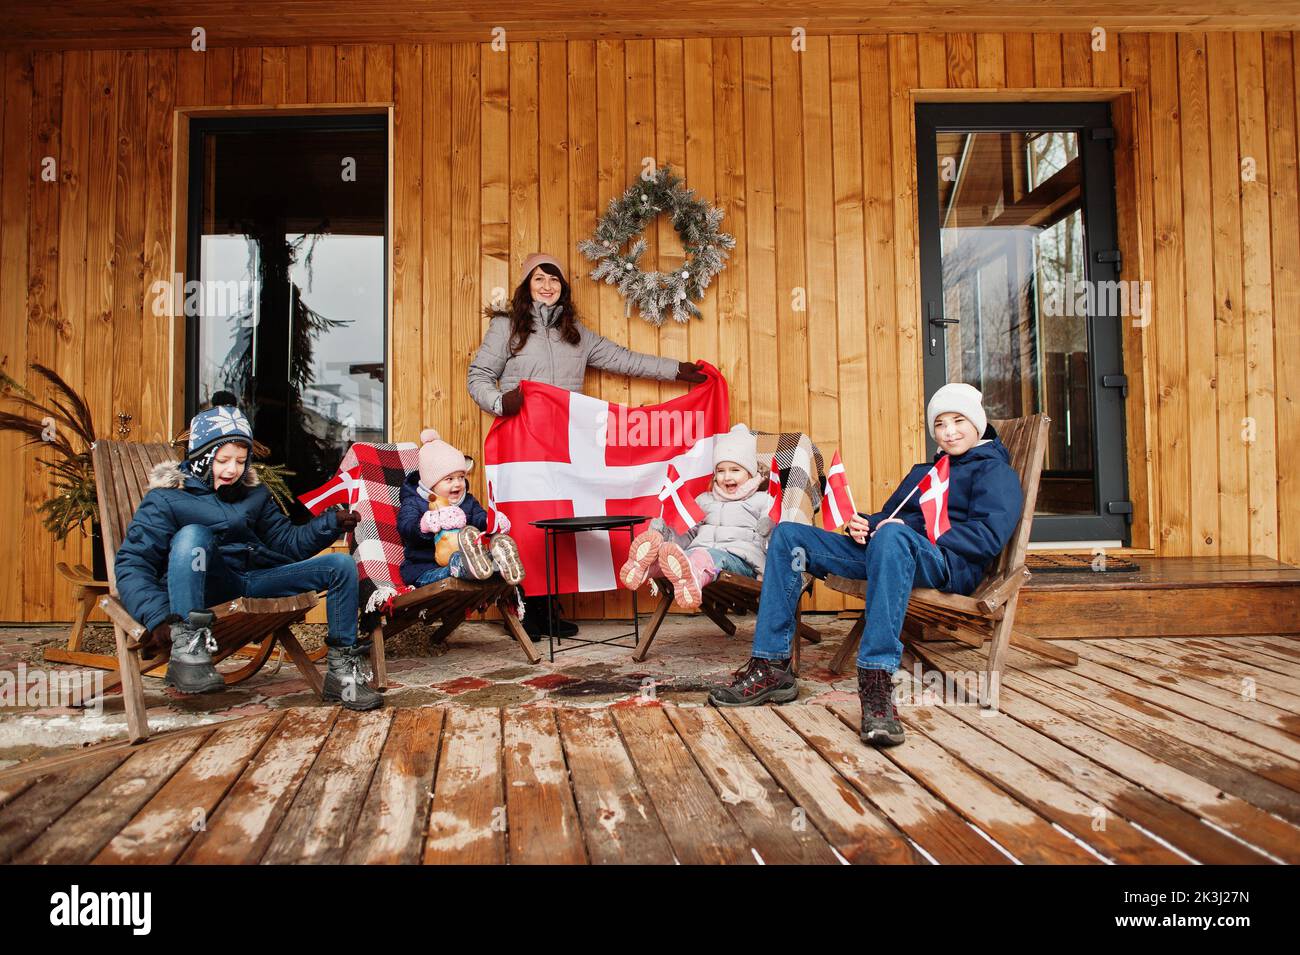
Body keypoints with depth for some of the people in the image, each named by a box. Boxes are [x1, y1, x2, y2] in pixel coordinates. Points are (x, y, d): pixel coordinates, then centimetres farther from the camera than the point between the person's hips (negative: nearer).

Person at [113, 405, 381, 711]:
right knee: (192, 533, -35)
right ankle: (186, 647, -40)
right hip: (203, 583, -5)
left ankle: (342, 672, -6)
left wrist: (332, 523, -1)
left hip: (254, 577, 5)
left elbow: (287, 542, 18)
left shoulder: (254, 493, 17)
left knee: (342, 565, -8)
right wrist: (157, 615, -26)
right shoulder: (166, 498, 0)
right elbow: (131, 564, -8)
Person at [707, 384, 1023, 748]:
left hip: (948, 564, -8)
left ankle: (877, 680, -49)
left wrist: (921, 534, -17)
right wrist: (864, 525, 7)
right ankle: (771, 668, -15)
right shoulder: (925, 470, 34)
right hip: (883, 551, 8)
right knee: (788, 535, -5)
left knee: (894, 535, -43)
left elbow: (989, 535, -7)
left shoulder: (995, 470, 10)